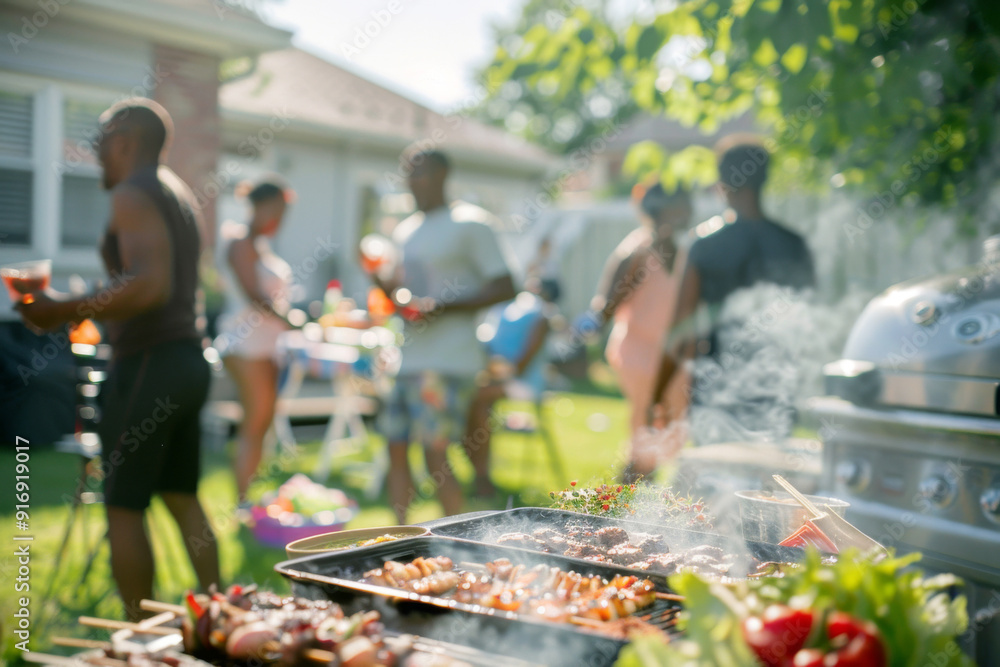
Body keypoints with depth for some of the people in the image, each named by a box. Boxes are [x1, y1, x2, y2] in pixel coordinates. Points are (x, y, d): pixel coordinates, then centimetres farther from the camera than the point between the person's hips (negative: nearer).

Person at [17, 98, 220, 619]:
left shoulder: (132, 195, -10)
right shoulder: (179, 194, 19)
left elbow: (149, 286, -24)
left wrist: (64, 311, -20)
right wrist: (84, 309, 23)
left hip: (147, 362, -9)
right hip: (188, 357, 9)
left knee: (124, 506, -2)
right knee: (181, 497, 15)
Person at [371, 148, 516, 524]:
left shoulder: (469, 225, -6)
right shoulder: (404, 231, 17)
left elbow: (505, 288, -10)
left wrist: (442, 306, -18)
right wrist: (382, 282, 4)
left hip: (446, 363, -8)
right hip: (406, 360, 8)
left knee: (434, 456, -8)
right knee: (396, 447, 9)